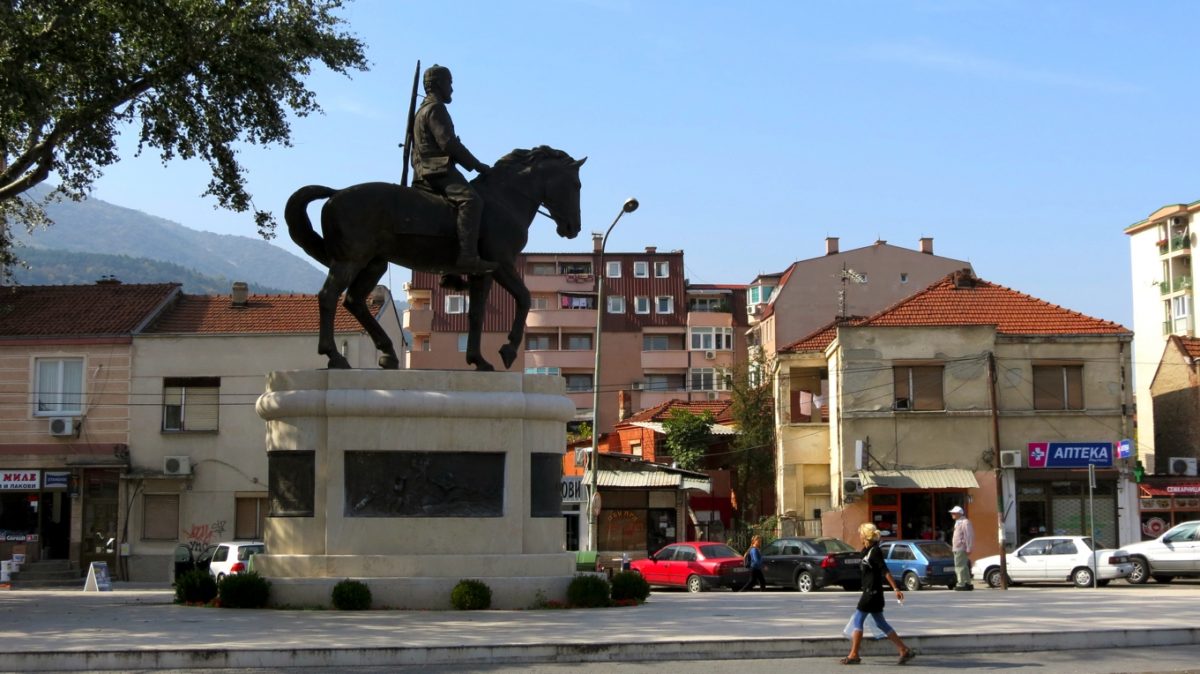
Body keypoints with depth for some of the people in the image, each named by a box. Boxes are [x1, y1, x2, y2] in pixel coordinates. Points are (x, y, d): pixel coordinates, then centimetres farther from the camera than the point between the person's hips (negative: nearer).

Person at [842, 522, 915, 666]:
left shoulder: (875, 551, -14)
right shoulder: (867, 550, 13)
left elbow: (885, 571, -20)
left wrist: (896, 589, -23)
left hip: (872, 592, -10)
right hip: (869, 592, 10)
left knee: (857, 621, -3)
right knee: (881, 623, 11)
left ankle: (853, 655, 2)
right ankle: (905, 650, 11)